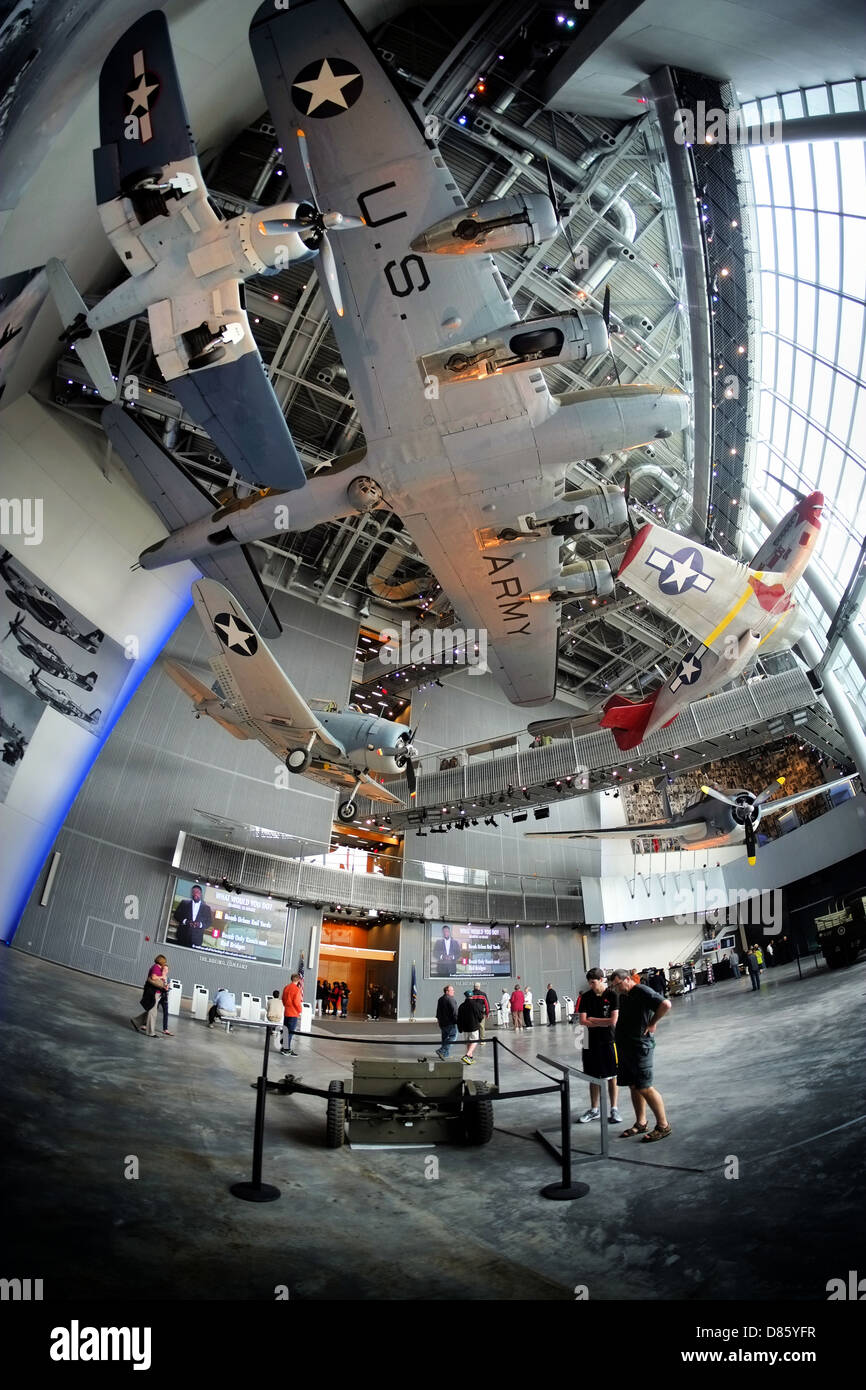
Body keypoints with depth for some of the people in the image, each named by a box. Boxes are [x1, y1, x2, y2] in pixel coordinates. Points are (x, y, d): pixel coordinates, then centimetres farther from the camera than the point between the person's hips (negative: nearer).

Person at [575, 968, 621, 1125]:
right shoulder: (585, 997, 0)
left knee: (612, 1076, 5)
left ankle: (614, 1109, 17)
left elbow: (613, 1021, -15)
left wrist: (592, 1019, -9)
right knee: (593, 1077, 10)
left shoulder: (612, 995, -8)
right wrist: (603, 1022, -12)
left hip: (608, 1041, -2)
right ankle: (594, 1110, 22)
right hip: (591, 1042, 3)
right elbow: (582, 1021, -6)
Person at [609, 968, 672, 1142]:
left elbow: (666, 1004, -27)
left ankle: (663, 1126, 2)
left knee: (645, 1088, -7)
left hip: (639, 1046, -9)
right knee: (633, 1087, 14)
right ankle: (640, 1123, 24)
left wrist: (652, 1023, -16)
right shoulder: (623, 996, 14)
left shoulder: (642, 992, -14)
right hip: (624, 1046, 9)